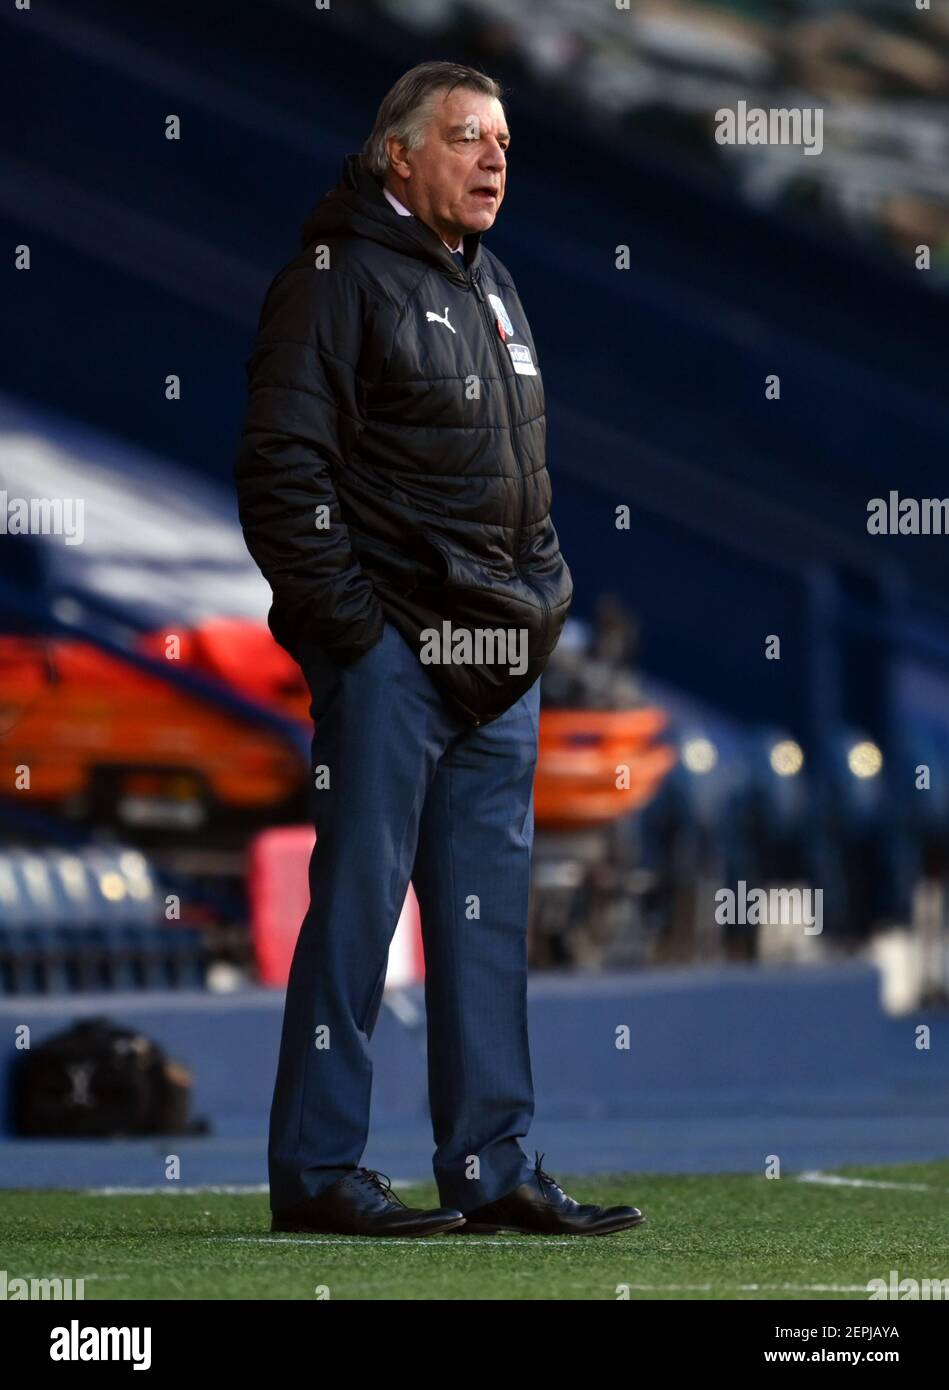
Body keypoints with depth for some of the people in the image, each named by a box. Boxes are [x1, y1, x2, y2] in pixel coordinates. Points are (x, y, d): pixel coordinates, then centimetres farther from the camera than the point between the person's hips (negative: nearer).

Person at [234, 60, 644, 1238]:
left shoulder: (491, 289, 20)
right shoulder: (337, 279, -6)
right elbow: (282, 465, -13)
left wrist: (546, 591, 15)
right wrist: (343, 615, -16)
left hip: (499, 658, 8)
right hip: (390, 647, -8)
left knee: (489, 915, 8)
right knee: (358, 900, -6)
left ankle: (489, 1171, 11)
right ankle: (315, 1171, -1)